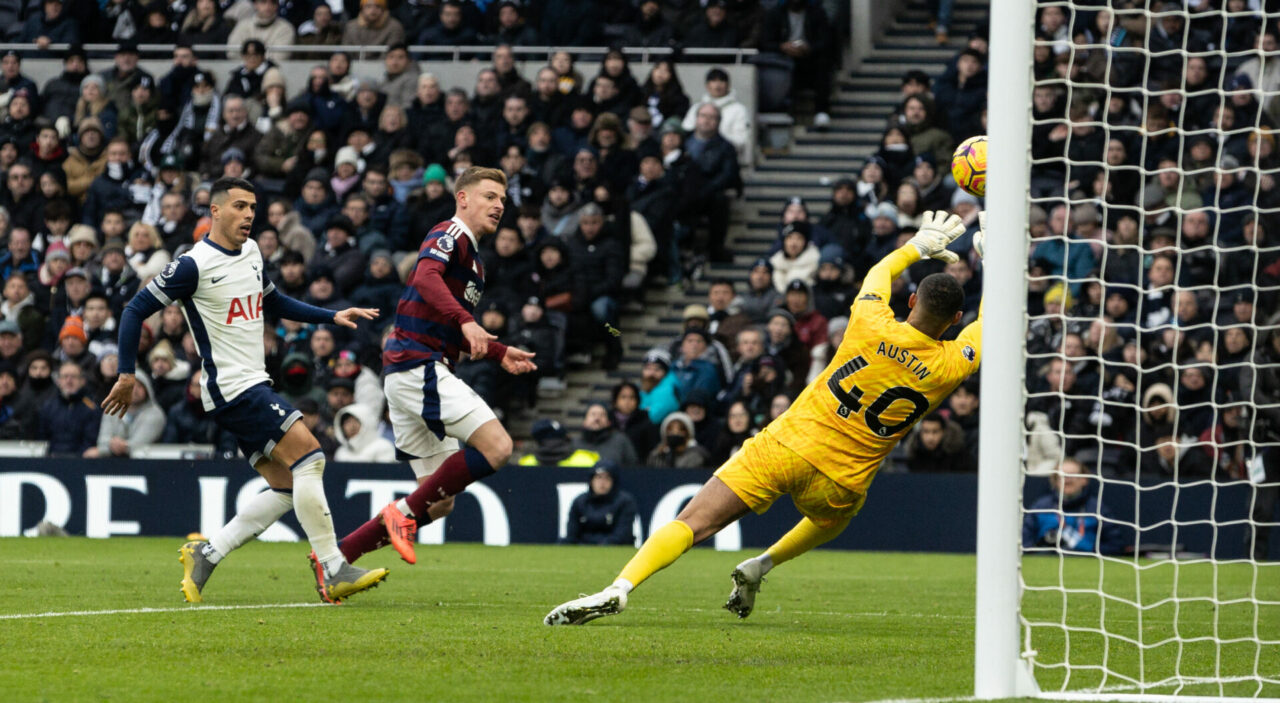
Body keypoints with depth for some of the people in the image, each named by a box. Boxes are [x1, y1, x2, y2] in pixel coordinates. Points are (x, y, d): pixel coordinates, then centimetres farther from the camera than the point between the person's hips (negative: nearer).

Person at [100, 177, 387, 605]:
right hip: (231, 388, -9)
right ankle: (332, 571, -17)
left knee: (286, 488, 4)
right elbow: (137, 310, -8)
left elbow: (272, 303, 30)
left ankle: (205, 555, 10)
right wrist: (127, 374, -8)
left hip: (254, 385, 9)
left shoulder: (251, 252, 13)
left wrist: (332, 317, 21)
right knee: (308, 454, -18)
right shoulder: (194, 265, -12)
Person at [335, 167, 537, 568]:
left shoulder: (471, 257, 26)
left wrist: (499, 354, 26)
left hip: (408, 372, 10)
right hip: (418, 365, -10)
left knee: (439, 502, 8)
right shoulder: (450, 235, -4)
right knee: (497, 445, -20)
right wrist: (465, 320, -38)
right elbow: (426, 277, -26)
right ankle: (405, 513, -15)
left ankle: (338, 555, 7)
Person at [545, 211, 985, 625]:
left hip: (788, 445, -1)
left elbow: (878, 275, 18)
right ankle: (761, 566, 21)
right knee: (831, 521, 38)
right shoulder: (949, 366, -5)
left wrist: (919, 246, 34)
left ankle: (619, 589, -24)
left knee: (691, 524, -6)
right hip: (843, 482, 1)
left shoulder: (874, 327, -6)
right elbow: (986, 325, 17)